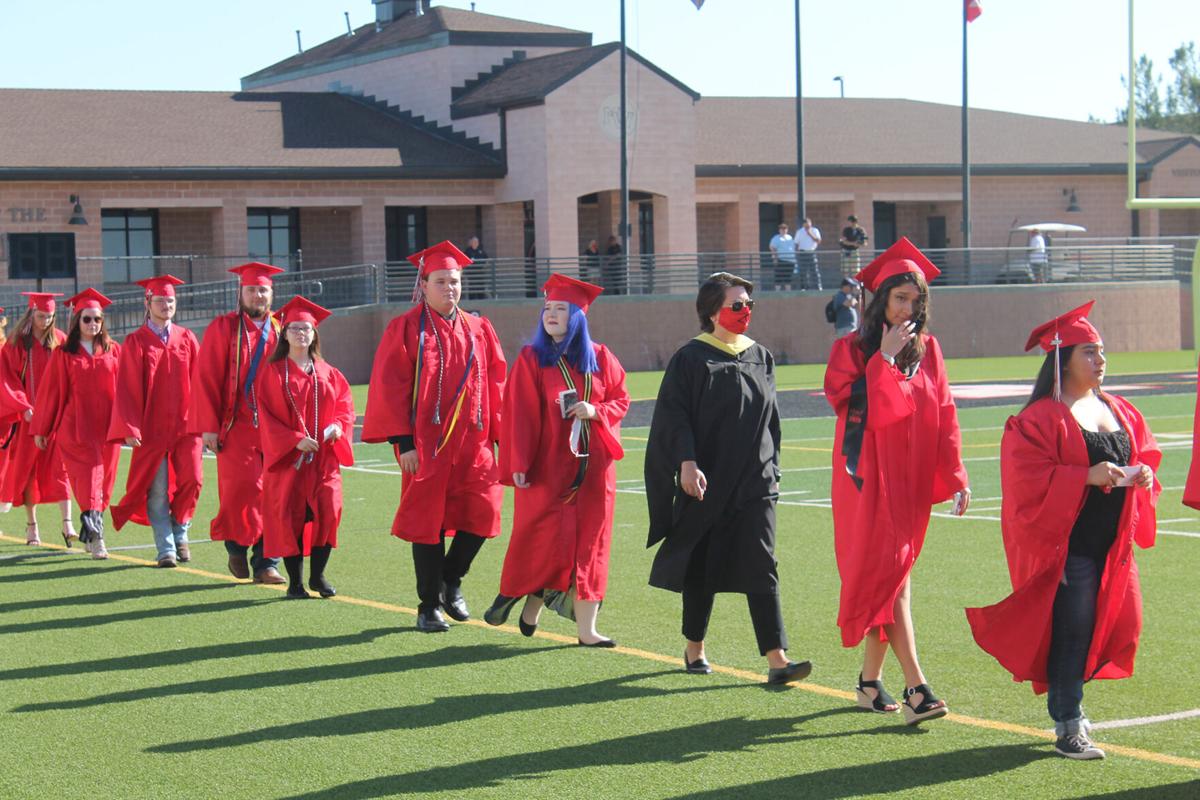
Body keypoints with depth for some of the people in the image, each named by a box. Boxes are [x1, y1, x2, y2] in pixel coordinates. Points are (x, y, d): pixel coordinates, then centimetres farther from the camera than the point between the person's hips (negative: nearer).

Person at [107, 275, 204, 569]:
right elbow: (127, 388, -3)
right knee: (157, 489, -2)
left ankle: (179, 534, 15)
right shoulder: (135, 343, 2)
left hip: (185, 424, 2)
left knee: (191, 479, -8)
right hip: (151, 427, -2)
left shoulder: (187, 339, 9)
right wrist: (129, 427, -12)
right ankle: (165, 549, 3)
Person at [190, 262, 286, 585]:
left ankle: (265, 564, 4)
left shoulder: (280, 332, 12)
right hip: (237, 427, -3)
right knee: (242, 487, -13)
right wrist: (209, 426, -8)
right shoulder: (223, 329, 3)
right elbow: (205, 378, -1)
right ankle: (236, 547, 12)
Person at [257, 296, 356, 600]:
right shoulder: (272, 372, 0)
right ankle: (295, 581, 8)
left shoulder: (328, 373, 11)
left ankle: (317, 575, 8)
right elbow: (265, 414, -6)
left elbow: (344, 404, 11)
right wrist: (295, 440, -16)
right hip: (286, 457, -3)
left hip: (323, 457, 3)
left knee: (328, 510, -7)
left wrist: (338, 426, -11)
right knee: (290, 517, -2)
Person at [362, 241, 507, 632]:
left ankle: (451, 581, 20)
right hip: (426, 443, -3)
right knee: (428, 522, 2)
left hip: (472, 442, 3)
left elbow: (495, 385, 11)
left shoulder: (478, 331, 10)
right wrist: (403, 442, -12)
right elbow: (390, 387, -6)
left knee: (480, 514, -4)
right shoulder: (405, 329, -1)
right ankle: (429, 605, 12)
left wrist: (497, 435, 3)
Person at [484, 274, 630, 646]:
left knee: (588, 544, 2)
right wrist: (518, 464, -12)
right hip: (547, 465, -3)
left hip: (591, 465, 3)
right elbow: (519, 415, -6)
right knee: (545, 538, -5)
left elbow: (621, 399, 11)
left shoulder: (599, 357, 5)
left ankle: (586, 627, 5)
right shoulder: (532, 359, -3)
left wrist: (595, 412, -10)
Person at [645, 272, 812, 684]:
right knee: (701, 570, 8)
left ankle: (777, 660, -12)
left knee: (761, 568, -6)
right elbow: (675, 417, -9)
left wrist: (772, 470, 16)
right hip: (706, 480, -3)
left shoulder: (761, 357, 10)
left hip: (754, 481, 3)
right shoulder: (691, 359, -4)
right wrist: (687, 463, -20)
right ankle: (694, 648, 25)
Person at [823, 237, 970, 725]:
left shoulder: (928, 350, 8)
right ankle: (915, 689, -18)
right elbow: (861, 410, -17)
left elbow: (944, 417, 8)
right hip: (870, 481, -5)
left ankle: (870, 680, 20)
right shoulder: (852, 350, -4)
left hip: (911, 481, 5)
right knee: (891, 575, -12)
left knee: (885, 576, 10)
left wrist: (955, 477, 0)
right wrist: (885, 359, -16)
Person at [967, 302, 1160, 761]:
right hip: (1067, 544, -7)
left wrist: (1143, 474, -3)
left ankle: (1066, 703, 28)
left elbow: (1145, 453, 20)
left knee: (1105, 628, 10)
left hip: (1112, 544, 7)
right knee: (1069, 632, -5)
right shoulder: (1043, 418, -10)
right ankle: (1067, 729, 3)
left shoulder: (1119, 412, 13)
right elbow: (1030, 479, -16)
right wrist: (1087, 476, -24)